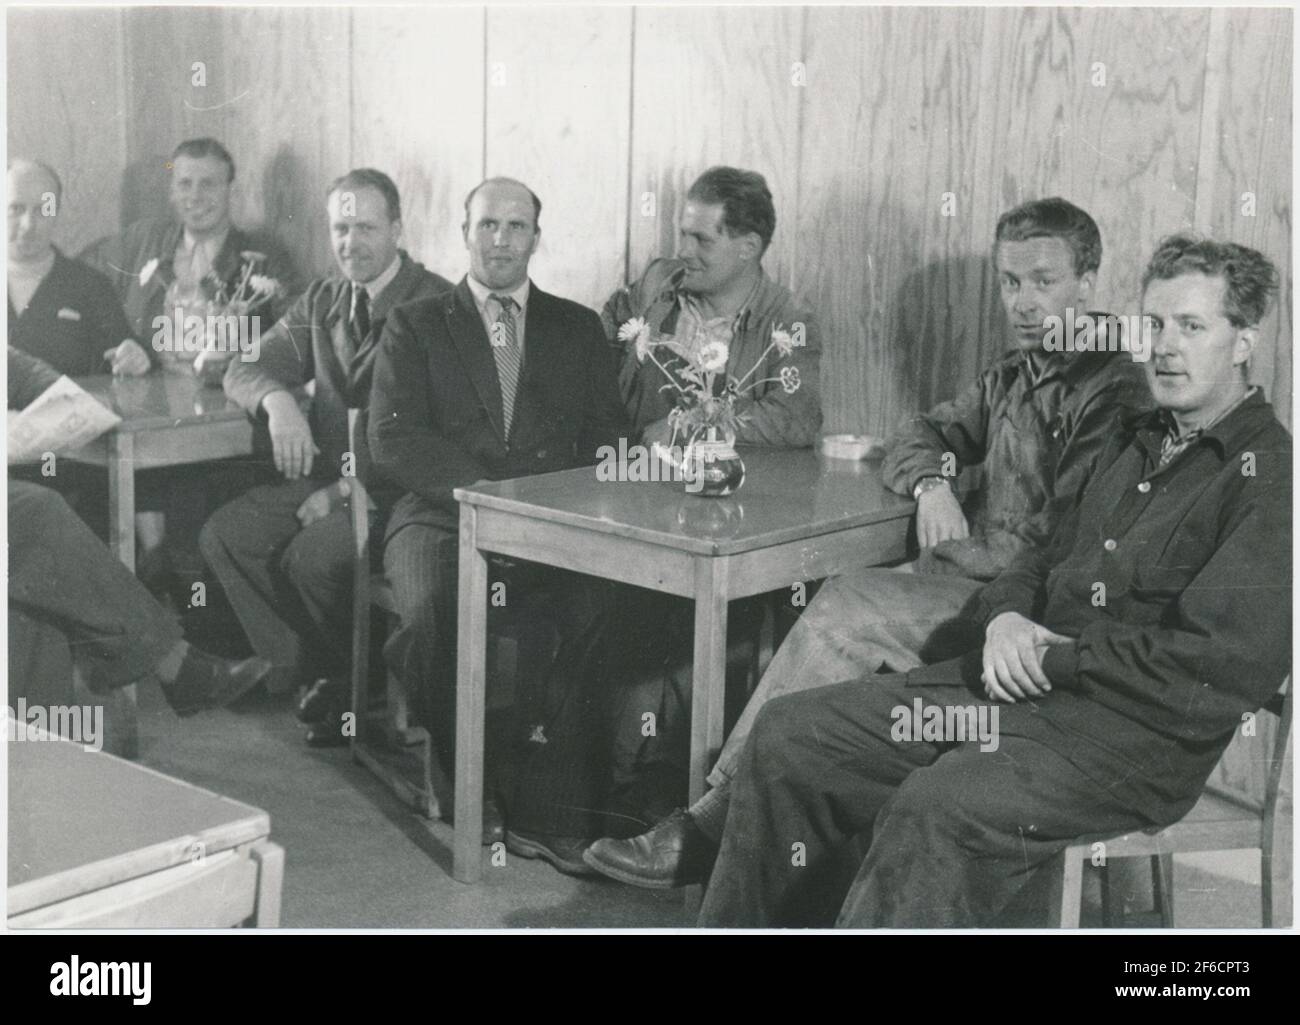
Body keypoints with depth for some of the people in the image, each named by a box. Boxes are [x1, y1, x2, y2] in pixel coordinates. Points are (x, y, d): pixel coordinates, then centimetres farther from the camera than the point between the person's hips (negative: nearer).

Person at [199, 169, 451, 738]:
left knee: (312, 556, -29)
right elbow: (245, 369, 12)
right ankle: (312, 671, -1)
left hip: (396, 485, -7)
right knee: (223, 535, -10)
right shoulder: (323, 299, 12)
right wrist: (278, 400, -13)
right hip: (323, 474, 7)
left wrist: (341, 492, -19)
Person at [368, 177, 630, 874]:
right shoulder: (415, 325, 15)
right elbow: (391, 439, 1)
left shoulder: (577, 328, 21)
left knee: (603, 602, -32)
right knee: (431, 608, -35)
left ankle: (549, 808, -24)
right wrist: (482, 490, -14)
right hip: (443, 516, -1)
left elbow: (608, 437, 11)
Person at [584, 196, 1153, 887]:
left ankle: (710, 826, -17)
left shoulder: (1116, 390, -8)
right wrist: (931, 482, 1)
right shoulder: (1014, 375, 21)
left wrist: (958, 550, -9)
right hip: (962, 583, 8)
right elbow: (916, 438, 25)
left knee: (842, 609, -24)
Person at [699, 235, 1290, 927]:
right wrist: (1006, 616, 0)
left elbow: (1228, 667, -19)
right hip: (1024, 684, 9)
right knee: (786, 738, -1)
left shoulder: (1269, 475, -9)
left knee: (933, 813, -35)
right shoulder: (1136, 440, 20)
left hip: (1141, 731, -9)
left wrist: (1052, 657, -13)